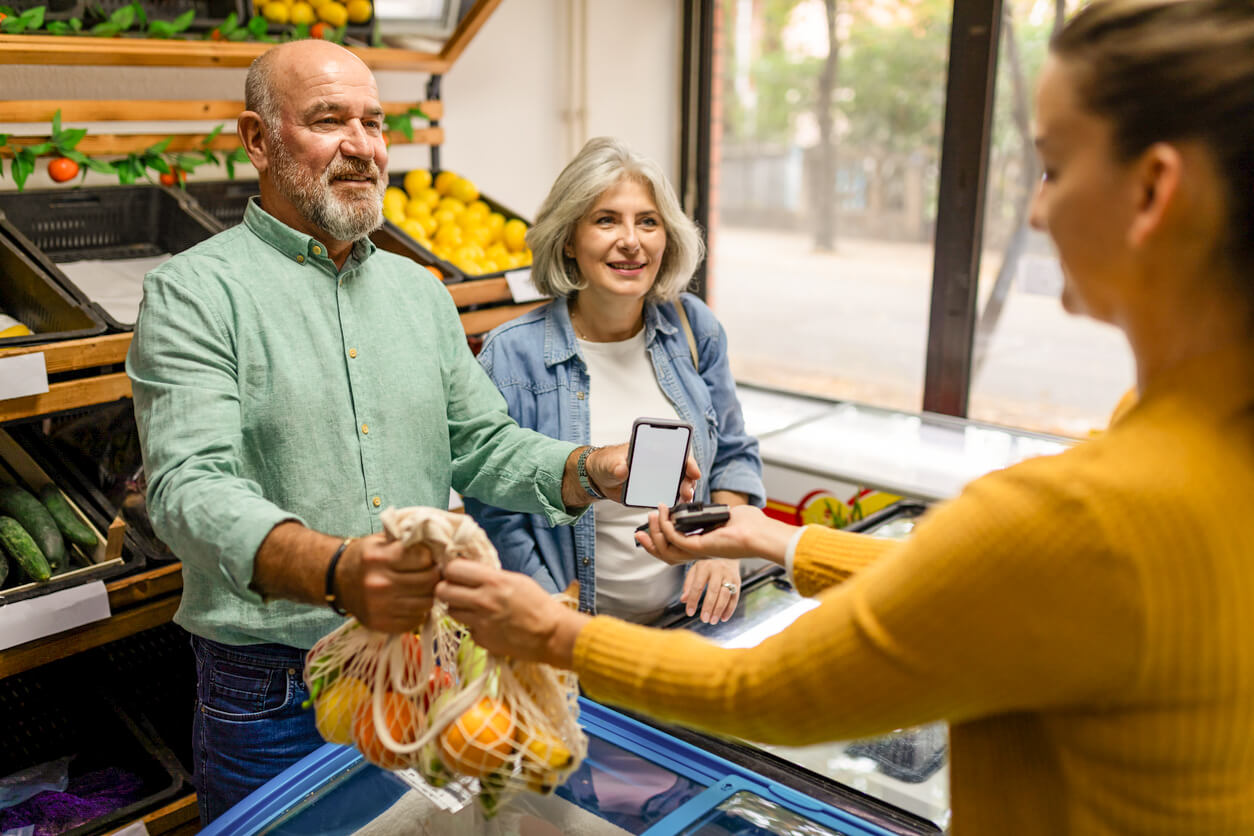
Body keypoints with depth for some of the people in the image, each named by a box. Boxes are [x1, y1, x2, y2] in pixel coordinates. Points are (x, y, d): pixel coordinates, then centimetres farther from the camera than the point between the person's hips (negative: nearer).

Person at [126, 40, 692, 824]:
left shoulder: (420, 290, 9)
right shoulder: (193, 292, -9)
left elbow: (485, 446, 11)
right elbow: (192, 487, -22)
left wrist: (591, 470, -9)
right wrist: (334, 572, -40)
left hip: (426, 663, 5)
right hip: (274, 692, -4)